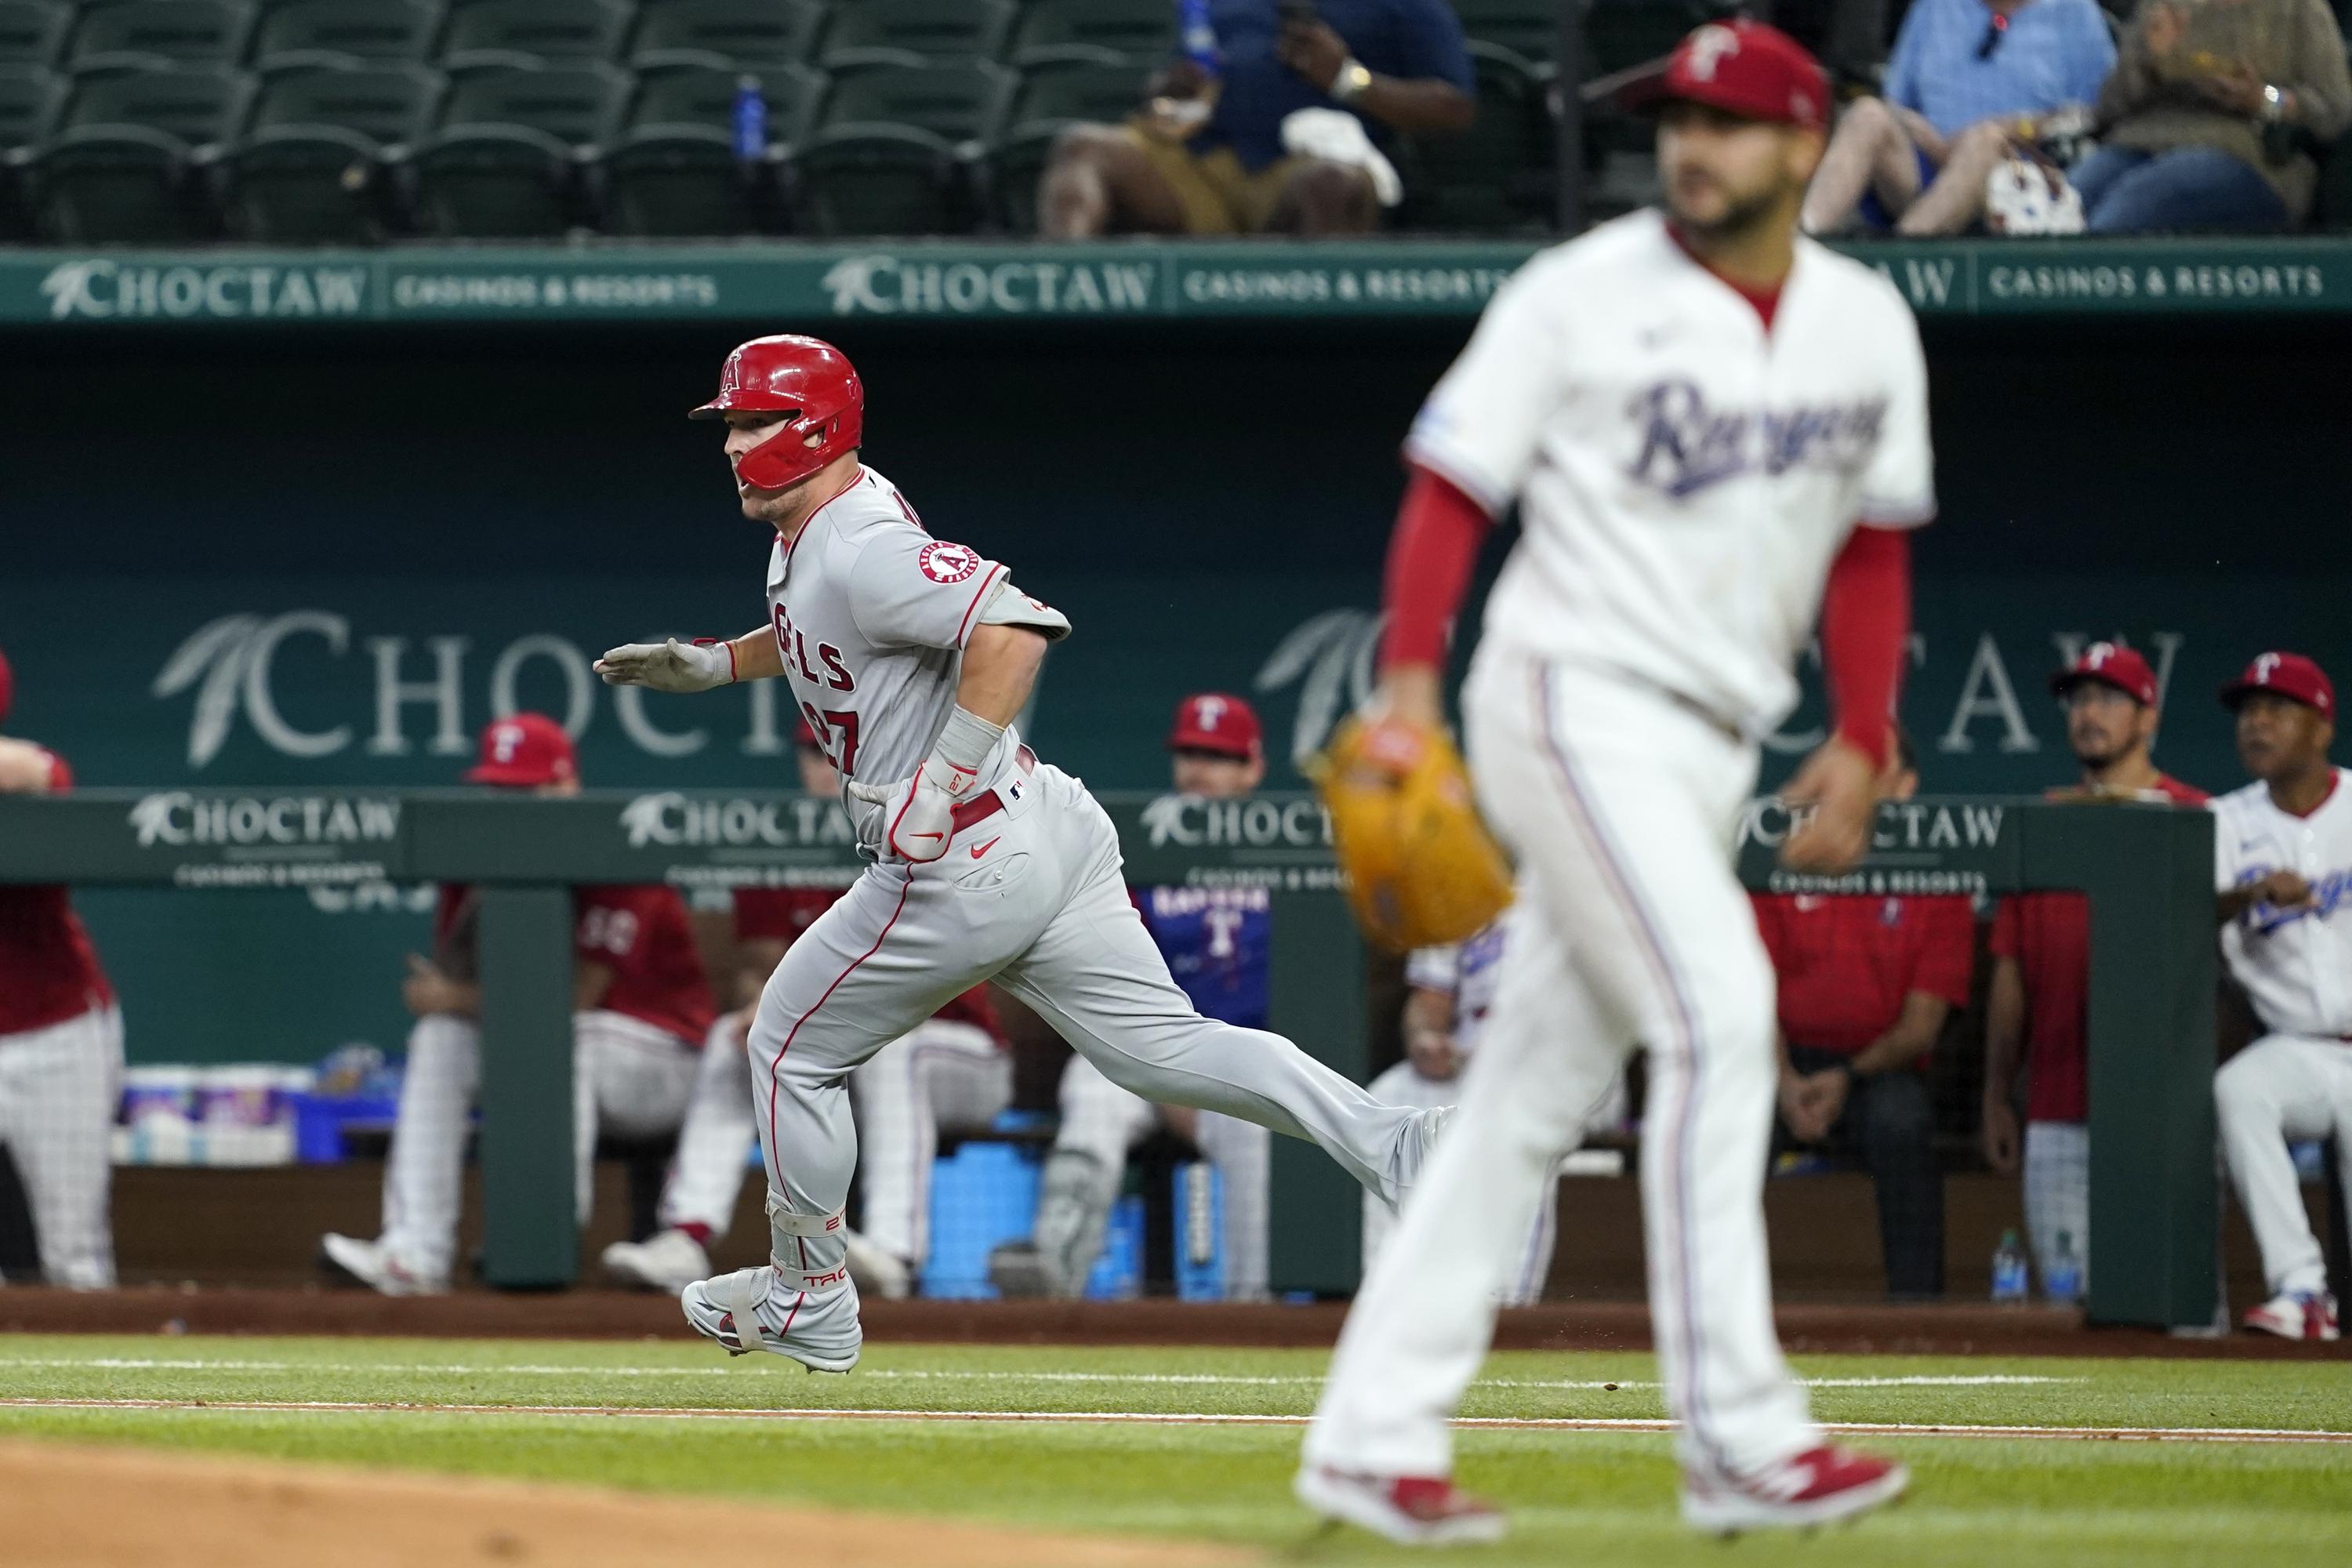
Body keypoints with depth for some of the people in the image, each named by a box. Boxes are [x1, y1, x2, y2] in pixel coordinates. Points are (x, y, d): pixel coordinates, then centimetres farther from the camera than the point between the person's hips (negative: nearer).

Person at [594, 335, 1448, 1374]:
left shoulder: (861, 551, -19)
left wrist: (940, 789, -30)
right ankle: (1393, 1145, -12)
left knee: (790, 1050, 10)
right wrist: (709, 664, 26)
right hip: (1053, 840, 10)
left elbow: (1014, 630, -31)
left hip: (963, 870, -10)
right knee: (1165, 1048, 4)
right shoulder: (809, 536, 13)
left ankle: (808, 1303, 23)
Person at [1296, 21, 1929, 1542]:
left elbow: (1872, 547, 18)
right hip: (1577, 694, -6)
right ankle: (1738, 1441, -20)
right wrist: (1412, 681, -15)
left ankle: (1376, 1434, 10)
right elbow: (1452, 489, -4)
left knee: (1544, 1079, 6)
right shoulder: (1581, 294, -5)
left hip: (1716, 735, 6)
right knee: (1718, 1014, -19)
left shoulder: (1867, 325, 10)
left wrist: (1862, 741, 9)